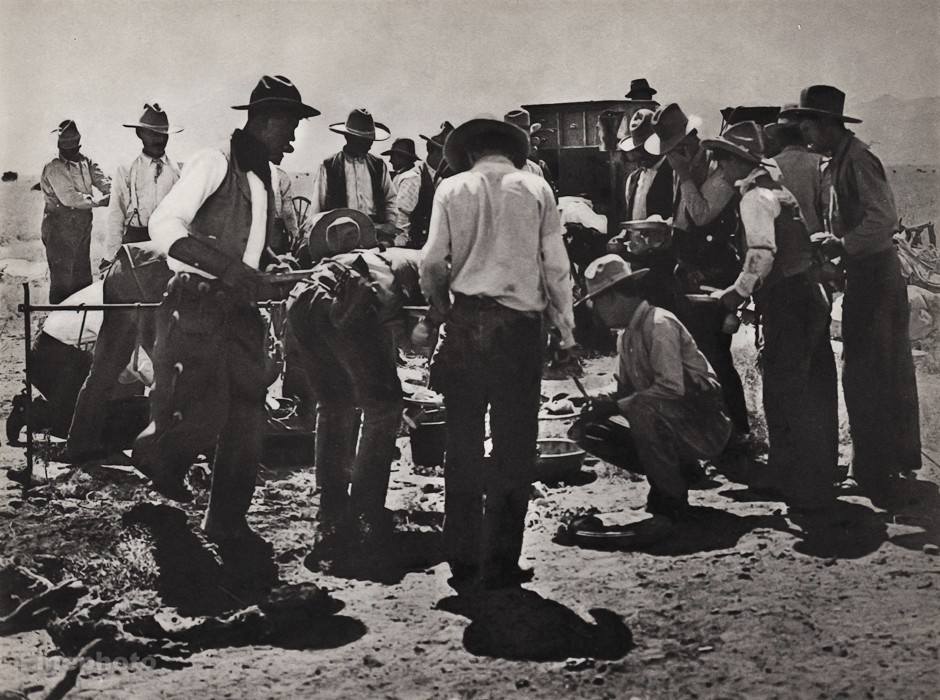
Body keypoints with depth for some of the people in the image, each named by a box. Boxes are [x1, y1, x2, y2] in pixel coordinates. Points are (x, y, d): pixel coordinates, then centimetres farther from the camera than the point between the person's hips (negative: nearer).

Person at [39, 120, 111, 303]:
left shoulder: (86, 162, 10)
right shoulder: (54, 168, -10)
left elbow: (102, 182, -2)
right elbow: (69, 197, -20)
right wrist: (99, 201, -19)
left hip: (83, 225, 7)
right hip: (59, 227, -7)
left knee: (83, 276, 13)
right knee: (62, 278, -5)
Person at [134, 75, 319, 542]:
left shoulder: (266, 177, 18)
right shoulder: (214, 164, -7)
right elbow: (164, 226, -16)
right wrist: (228, 267, -24)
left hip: (241, 310, 8)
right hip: (197, 307, -8)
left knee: (247, 419, 6)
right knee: (203, 417, -14)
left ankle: (227, 520, 18)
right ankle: (155, 454, 19)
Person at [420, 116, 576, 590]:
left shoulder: (452, 189, 5)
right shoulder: (535, 189, 4)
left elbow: (433, 263, 1)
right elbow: (556, 264, 2)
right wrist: (565, 326, 10)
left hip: (466, 322, 1)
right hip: (520, 324, -1)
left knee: (462, 443, 8)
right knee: (514, 445, 4)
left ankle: (463, 561, 12)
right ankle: (500, 563, 5)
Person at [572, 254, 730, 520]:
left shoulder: (659, 324, -18)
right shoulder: (626, 337, 8)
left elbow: (672, 387, -29)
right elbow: (625, 391, 14)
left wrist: (615, 405, -22)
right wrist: (600, 403, -8)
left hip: (706, 427, -9)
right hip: (668, 426, 9)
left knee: (642, 407, -36)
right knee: (588, 431, 1)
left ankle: (671, 499, -18)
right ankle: (678, 470, 6)